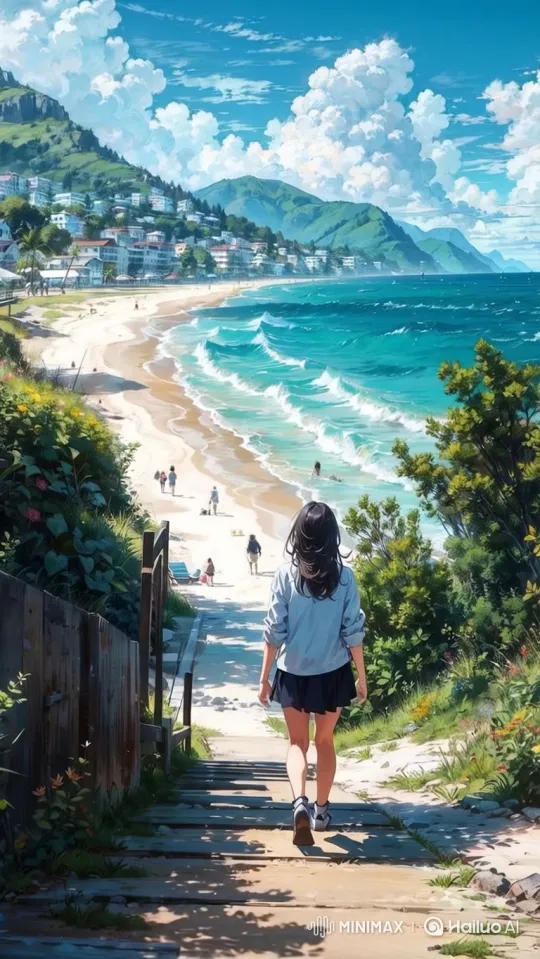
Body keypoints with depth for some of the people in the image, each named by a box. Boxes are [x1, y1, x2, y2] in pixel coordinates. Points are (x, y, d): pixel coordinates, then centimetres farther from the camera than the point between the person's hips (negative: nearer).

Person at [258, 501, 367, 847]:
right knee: (325, 741, 19)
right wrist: (361, 676, 6)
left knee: (297, 742, 9)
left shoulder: (286, 574, -9)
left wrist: (265, 677, 1)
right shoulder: (344, 575, -8)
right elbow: (353, 631, -5)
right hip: (333, 672, 1)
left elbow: (275, 631, -7)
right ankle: (321, 810, 27)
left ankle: (300, 801, -14)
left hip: (293, 673, -1)